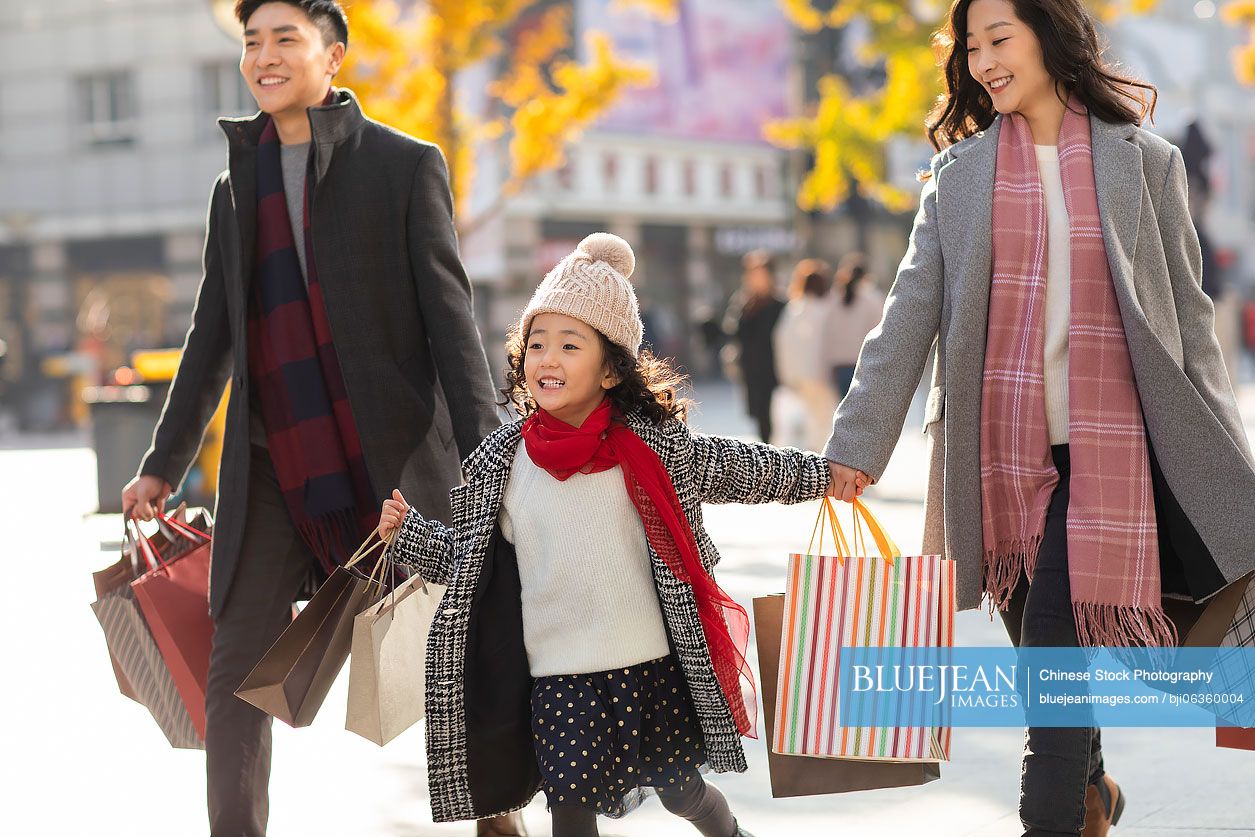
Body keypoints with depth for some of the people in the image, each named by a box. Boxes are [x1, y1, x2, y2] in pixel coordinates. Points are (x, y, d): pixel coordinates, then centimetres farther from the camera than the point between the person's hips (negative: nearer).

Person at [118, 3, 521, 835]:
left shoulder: (405, 166, 1)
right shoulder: (238, 185, 15)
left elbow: (449, 318, -4)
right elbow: (215, 335, 21)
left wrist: (483, 455, -12)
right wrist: (164, 463, 21)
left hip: (395, 456, -4)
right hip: (274, 474, 4)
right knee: (237, 673, 0)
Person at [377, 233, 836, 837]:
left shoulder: (653, 445, -6)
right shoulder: (499, 462, -3)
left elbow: (735, 468, 8)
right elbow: (468, 556, 7)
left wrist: (819, 473, 13)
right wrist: (407, 531, -5)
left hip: (652, 665, -1)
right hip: (555, 673, 1)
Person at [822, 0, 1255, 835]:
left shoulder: (1145, 163, 4)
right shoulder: (959, 174, 8)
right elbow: (911, 313, 4)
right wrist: (857, 442, -3)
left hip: (1104, 445, -2)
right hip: (1000, 451, 3)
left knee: (1054, 652, -11)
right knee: (1038, 648, 10)